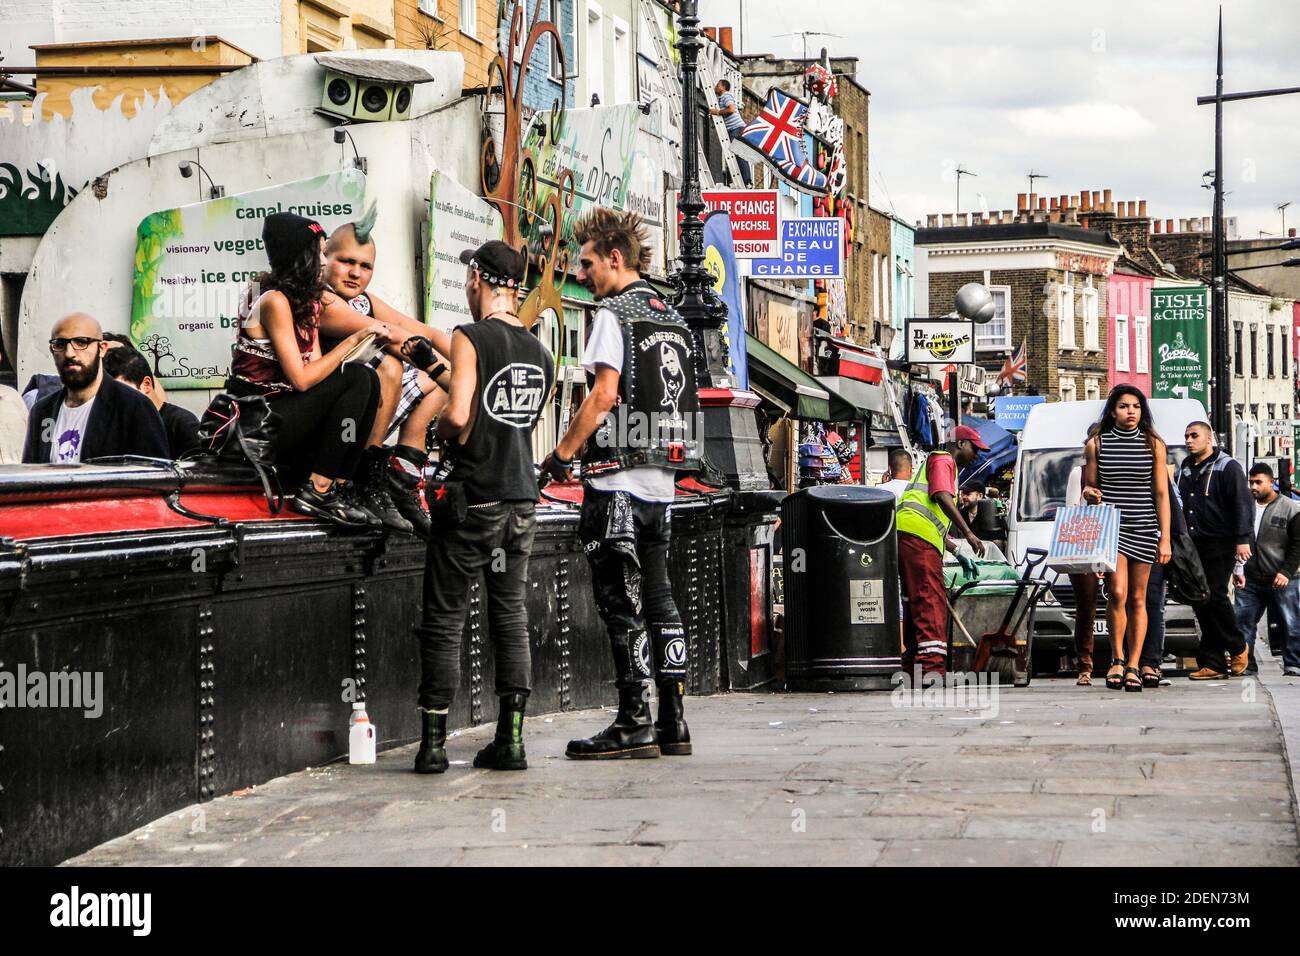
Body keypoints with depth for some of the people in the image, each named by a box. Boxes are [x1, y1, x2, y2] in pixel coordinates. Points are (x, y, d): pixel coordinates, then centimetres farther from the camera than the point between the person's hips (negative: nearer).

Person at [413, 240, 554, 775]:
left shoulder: (471, 338, -11)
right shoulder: (540, 353, 11)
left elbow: (457, 415, -21)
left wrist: (444, 431, 0)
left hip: (472, 497, -6)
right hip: (521, 499, 6)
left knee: (444, 620, 2)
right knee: (511, 618, 10)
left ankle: (433, 743, 2)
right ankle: (511, 739, 7)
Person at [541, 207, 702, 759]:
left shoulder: (613, 314, -8)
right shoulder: (673, 319, 17)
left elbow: (605, 393, -17)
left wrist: (561, 454, -12)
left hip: (618, 478, -8)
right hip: (663, 477, 8)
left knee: (621, 603, -5)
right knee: (658, 598, 9)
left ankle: (634, 725, -5)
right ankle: (672, 723, 9)